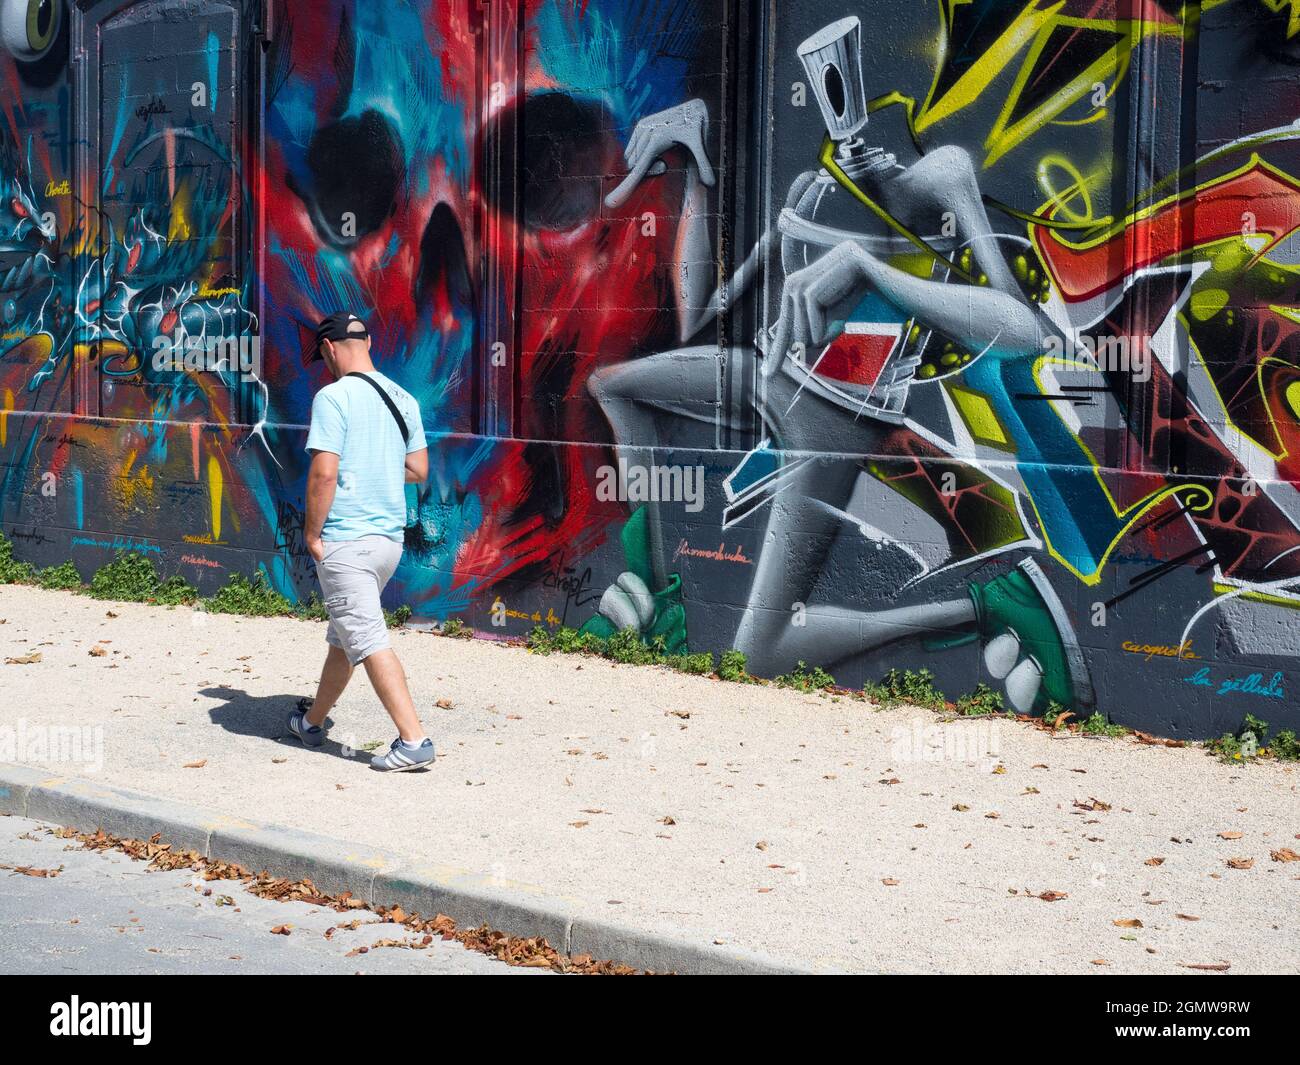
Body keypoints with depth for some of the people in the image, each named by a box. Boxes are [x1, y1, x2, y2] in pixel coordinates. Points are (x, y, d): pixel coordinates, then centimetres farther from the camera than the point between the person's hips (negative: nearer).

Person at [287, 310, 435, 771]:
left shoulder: (333, 397, -13)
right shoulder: (403, 399, 9)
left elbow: (324, 472, -20)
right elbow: (418, 470, 14)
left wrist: (312, 533, -10)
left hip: (345, 540, -8)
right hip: (391, 538, 8)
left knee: (367, 640, -9)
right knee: (343, 633, 22)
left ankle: (414, 740, -17)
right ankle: (313, 722, 38)